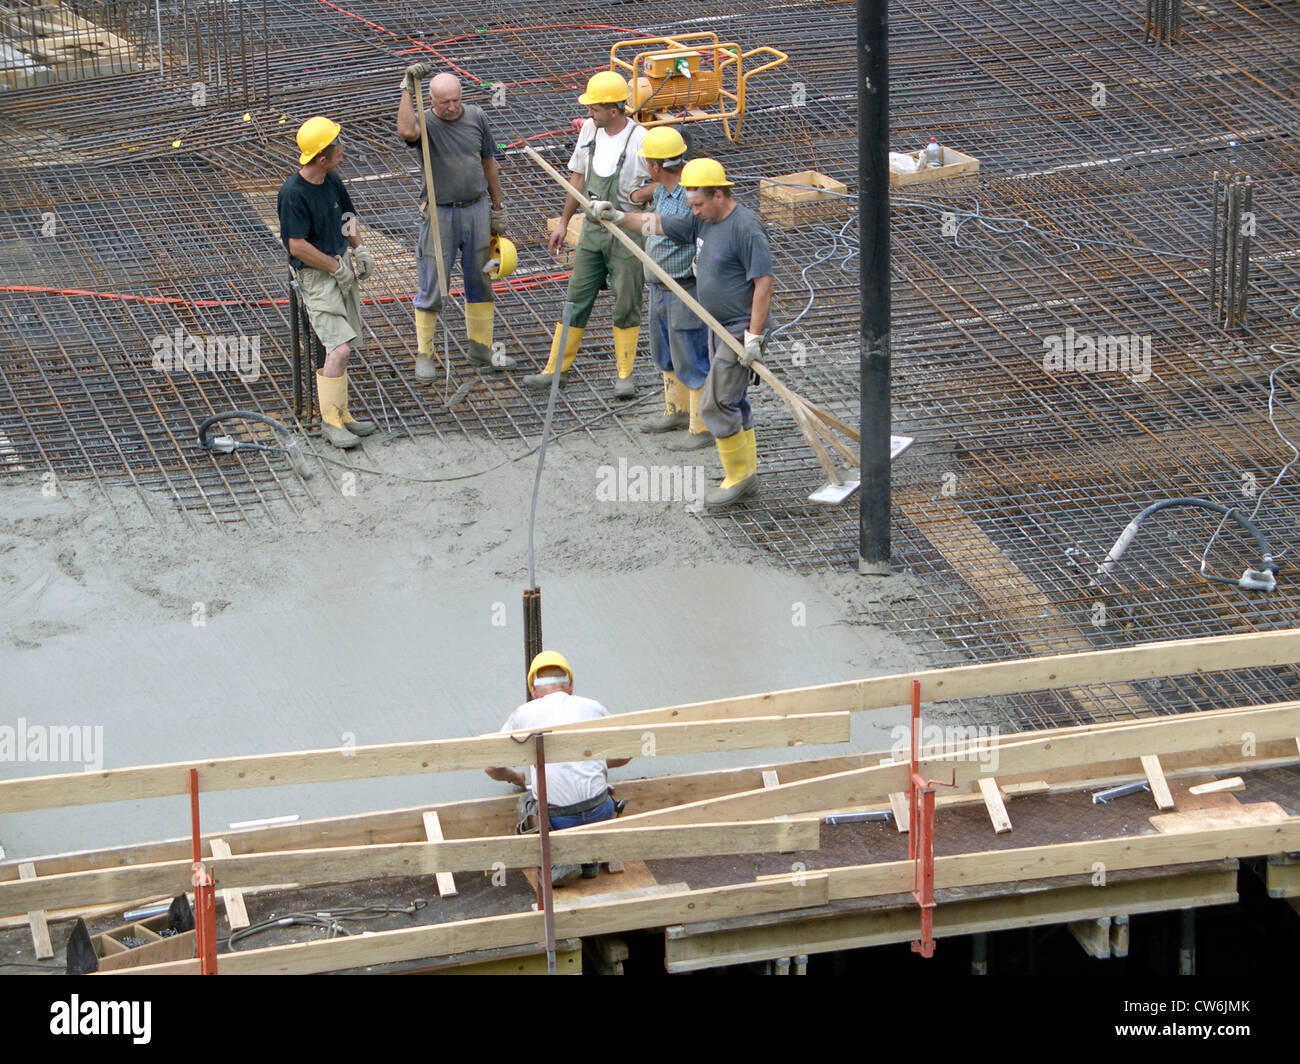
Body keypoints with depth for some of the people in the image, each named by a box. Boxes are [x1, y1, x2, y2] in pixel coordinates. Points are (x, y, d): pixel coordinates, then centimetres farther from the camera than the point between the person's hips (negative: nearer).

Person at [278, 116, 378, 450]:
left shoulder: (333, 181, 6)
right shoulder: (293, 194, -20)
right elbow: (297, 246, -21)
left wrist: (359, 250, 6)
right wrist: (337, 267, -14)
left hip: (340, 267, 8)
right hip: (314, 276, -8)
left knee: (340, 346, 9)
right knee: (339, 349, -14)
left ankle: (340, 413, 17)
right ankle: (330, 420, -4)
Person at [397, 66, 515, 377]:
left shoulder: (476, 117, 1)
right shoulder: (426, 124, -13)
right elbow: (407, 131, -39)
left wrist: (498, 207, 15)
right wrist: (408, 89, -38)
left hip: (477, 210, 4)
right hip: (440, 215, -4)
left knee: (480, 281, 14)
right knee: (432, 288, 0)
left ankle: (481, 347, 27)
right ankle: (423, 355, 12)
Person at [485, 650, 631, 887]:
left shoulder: (523, 714, 9)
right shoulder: (592, 707, 12)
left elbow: (491, 766, 15)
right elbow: (624, 754, 23)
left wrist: (514, 777, 37)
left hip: (556, 819, -2)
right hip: (598, 812, 2)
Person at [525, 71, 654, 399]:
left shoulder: (640, 140, -17)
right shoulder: (588, 130, 3)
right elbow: (578, 176, 15)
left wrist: (631, 197, -21)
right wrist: (564, 221, 18)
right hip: (593, 229, 5)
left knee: (627, 305, 3)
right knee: (577, 299, 9)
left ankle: (625, 375, 14)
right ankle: (556, 368, 16)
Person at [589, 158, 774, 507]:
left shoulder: (745, 228, -21)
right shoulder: (703, 222, 8)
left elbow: (764, 283, -23)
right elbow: (657, 224, 19)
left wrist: (753, 336, -25)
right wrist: (617, 216, 7)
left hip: (741, 330, -10)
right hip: (719, 328, 10)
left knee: (716, 403, -9)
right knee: (732, 401, 16)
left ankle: (739, 475, 2)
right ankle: (746, 474, 25)